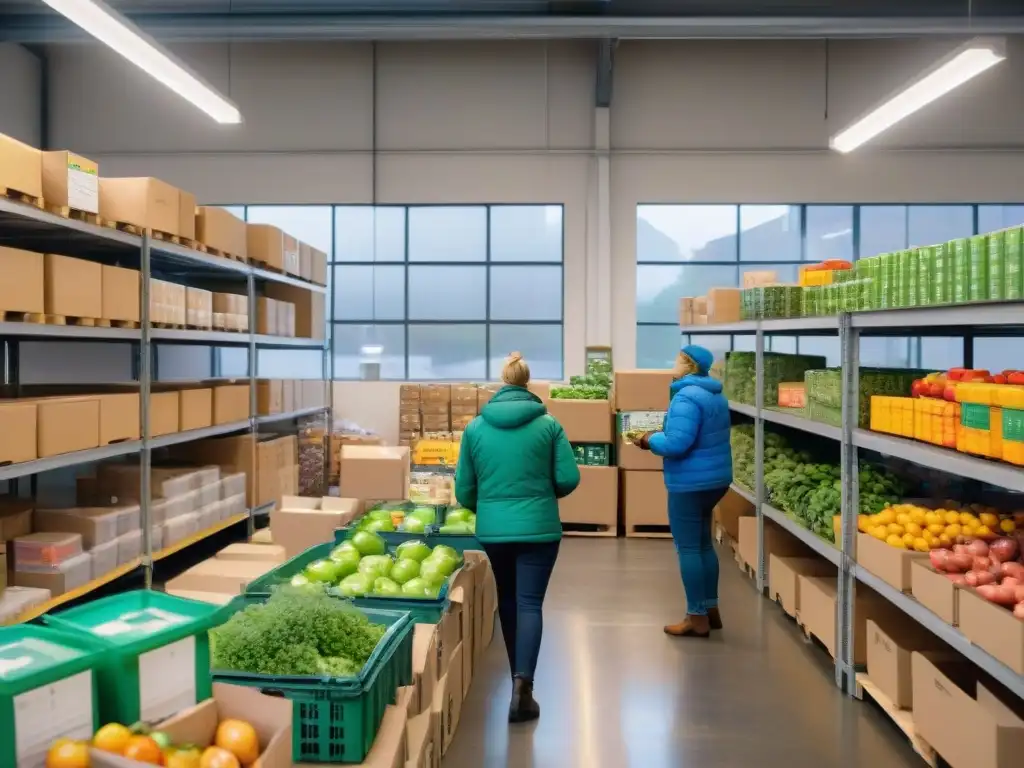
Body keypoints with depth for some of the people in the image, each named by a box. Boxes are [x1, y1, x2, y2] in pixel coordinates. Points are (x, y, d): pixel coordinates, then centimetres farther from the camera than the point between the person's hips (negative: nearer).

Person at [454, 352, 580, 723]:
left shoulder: (475, 428, 1)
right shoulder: (548, 424, -5)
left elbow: (464, 490, 5)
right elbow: (569, 479, -5)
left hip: (492, 529, 3)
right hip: (539, 527, -2)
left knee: (507, 601, 19)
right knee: (530, 603, 2)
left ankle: (519, 677, 32)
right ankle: (522, 681, -13)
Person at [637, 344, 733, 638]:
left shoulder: (687, 397, -20)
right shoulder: (716, 395, 12)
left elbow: (678, 444, -27)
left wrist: (652, 440, -8)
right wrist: (663, 434, 12)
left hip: (690, 483, -10)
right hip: (715, 479, 10)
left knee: (687, 548, 0)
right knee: (703, 544, 19)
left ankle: (698, 618, 7)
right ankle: (710, 610, 27)